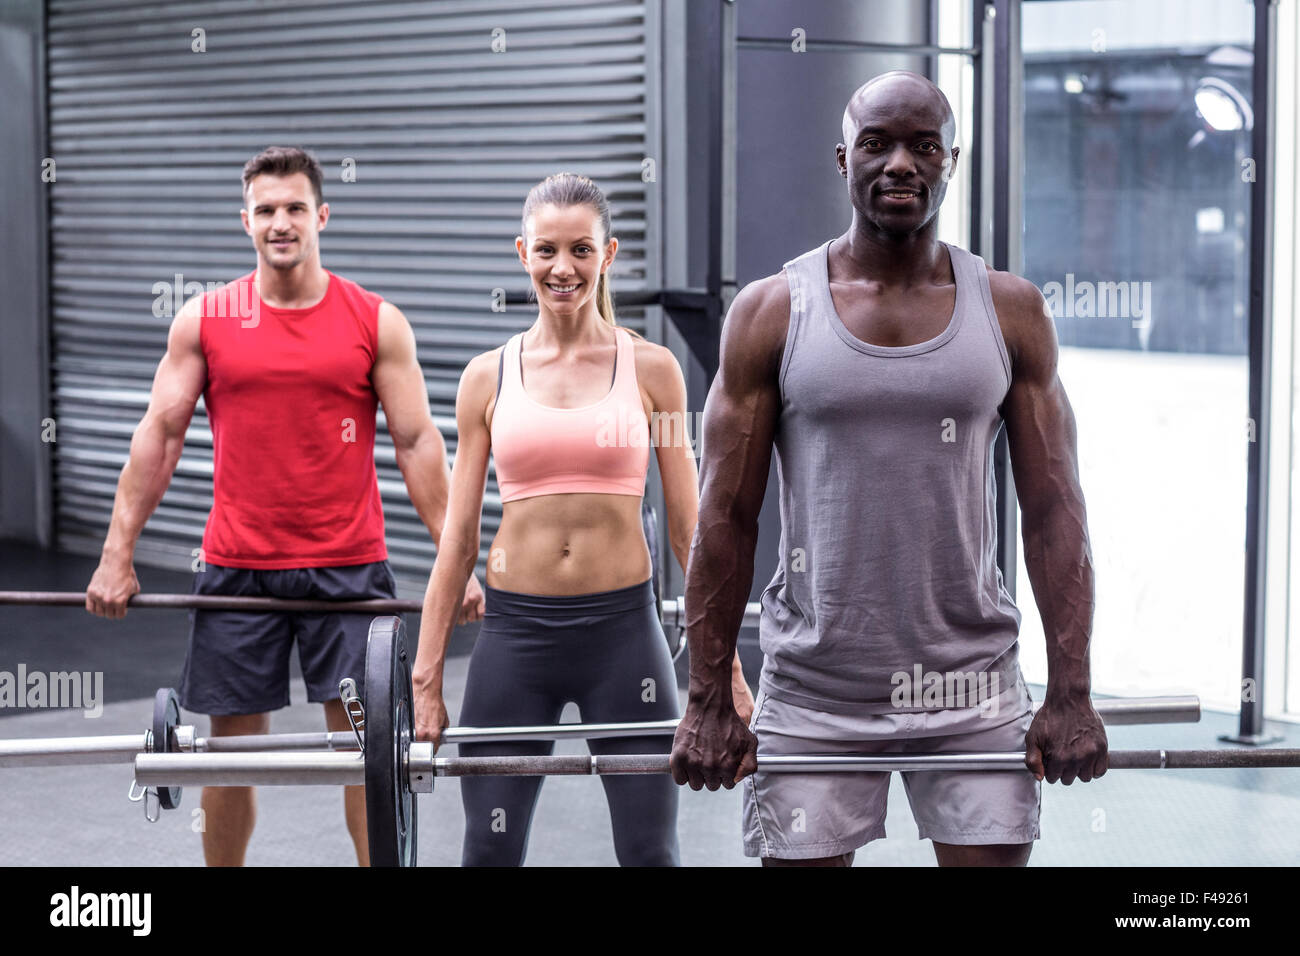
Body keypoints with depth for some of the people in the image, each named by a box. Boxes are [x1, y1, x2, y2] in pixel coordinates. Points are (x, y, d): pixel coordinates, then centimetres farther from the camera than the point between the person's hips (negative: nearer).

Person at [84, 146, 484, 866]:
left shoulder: (376, 322, 0)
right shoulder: (204, 320, 3)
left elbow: (417, 443, 0)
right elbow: (158, 437, 4)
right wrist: (117, 555, -1)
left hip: (348, 568, -1)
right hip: (236, 569, 1)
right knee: (231, 745, 8)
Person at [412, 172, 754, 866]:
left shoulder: (651, 369, 2)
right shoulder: (487, 378, 4)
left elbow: (688, 532, 3)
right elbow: (458, 539, 6)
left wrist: (727, 666, -1)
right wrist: (426, 678, 3)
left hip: (623, 627, -1)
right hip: (515, 631, 1)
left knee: (650, 851, 4)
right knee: (489, 851, 6)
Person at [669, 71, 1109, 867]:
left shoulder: (1011, 312, 3)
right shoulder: (771, 313, -1)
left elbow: (1055, 509, 2)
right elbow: (726, 517, -1)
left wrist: (1072, 694, -4)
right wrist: (707, 703, -3)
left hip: (973, 687, 1)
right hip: (814, 695, -1)